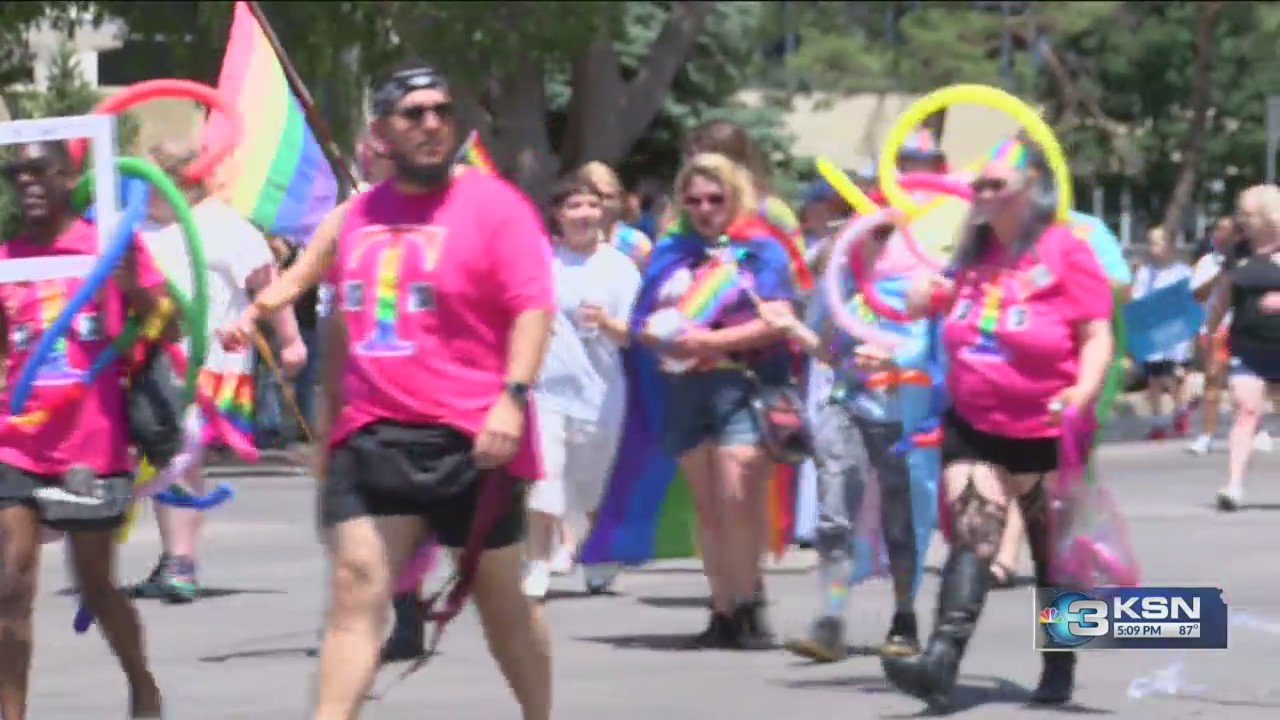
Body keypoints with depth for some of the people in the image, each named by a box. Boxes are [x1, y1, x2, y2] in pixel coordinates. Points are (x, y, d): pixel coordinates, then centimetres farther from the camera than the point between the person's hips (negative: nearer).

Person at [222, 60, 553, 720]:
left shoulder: (494, 205, -4)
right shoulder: (355, 216, 12)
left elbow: (533, 308, -11)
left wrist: (513, 394, -24)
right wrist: (331, 419, 24)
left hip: (470, 440, -4)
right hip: (371, 437, 4)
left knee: (501, 600, 8)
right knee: (356, 589, -7)